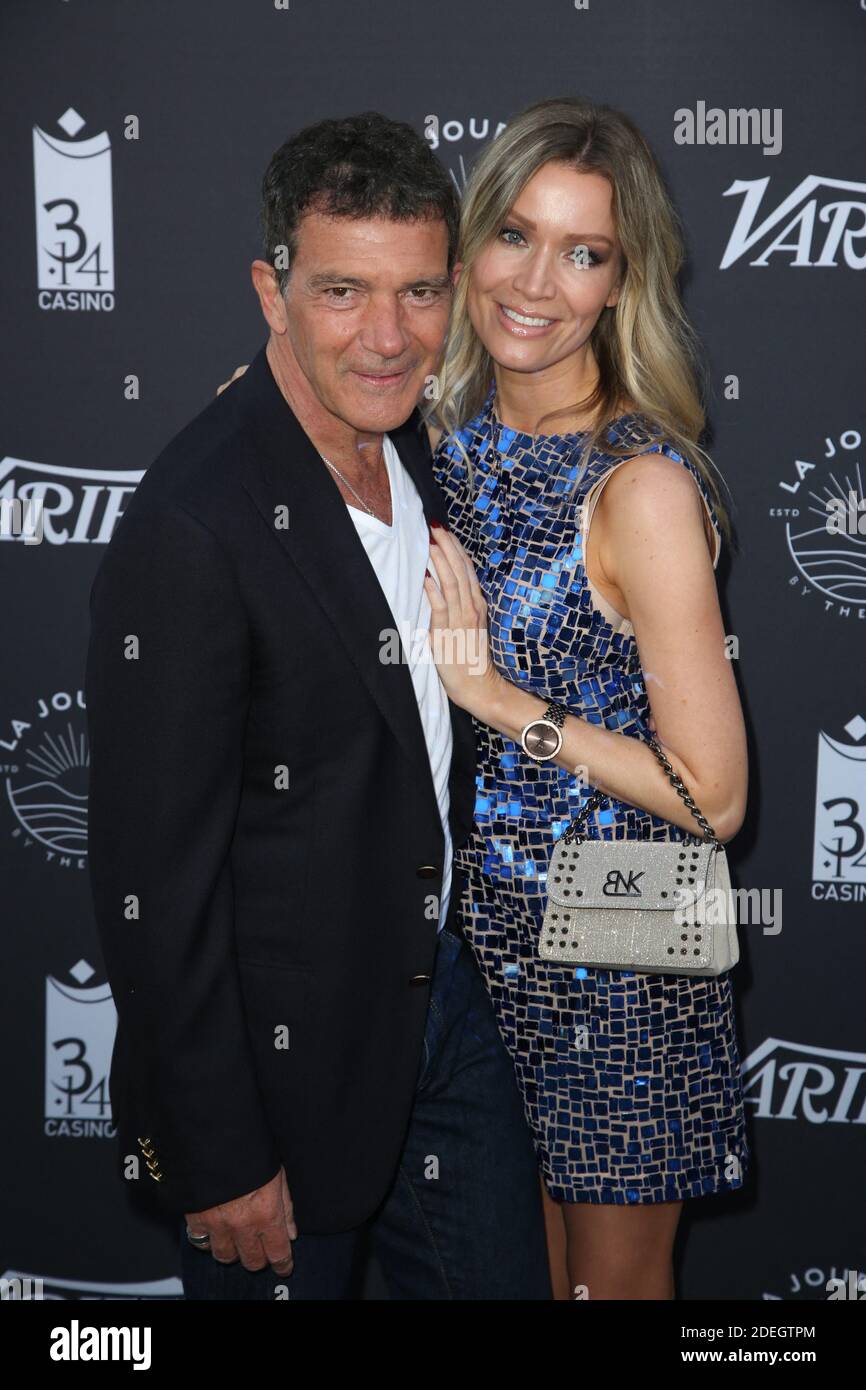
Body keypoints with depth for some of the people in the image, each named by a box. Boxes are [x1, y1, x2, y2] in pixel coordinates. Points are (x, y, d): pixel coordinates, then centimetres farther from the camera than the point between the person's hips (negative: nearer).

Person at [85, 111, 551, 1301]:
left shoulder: (419, 452, 1)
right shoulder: (191, 529, -26)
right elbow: (154, 881, -22)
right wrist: (219, 1163, -17)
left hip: (448, 994, 7)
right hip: (286, 1059, -7)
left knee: (503, 1276, 19)